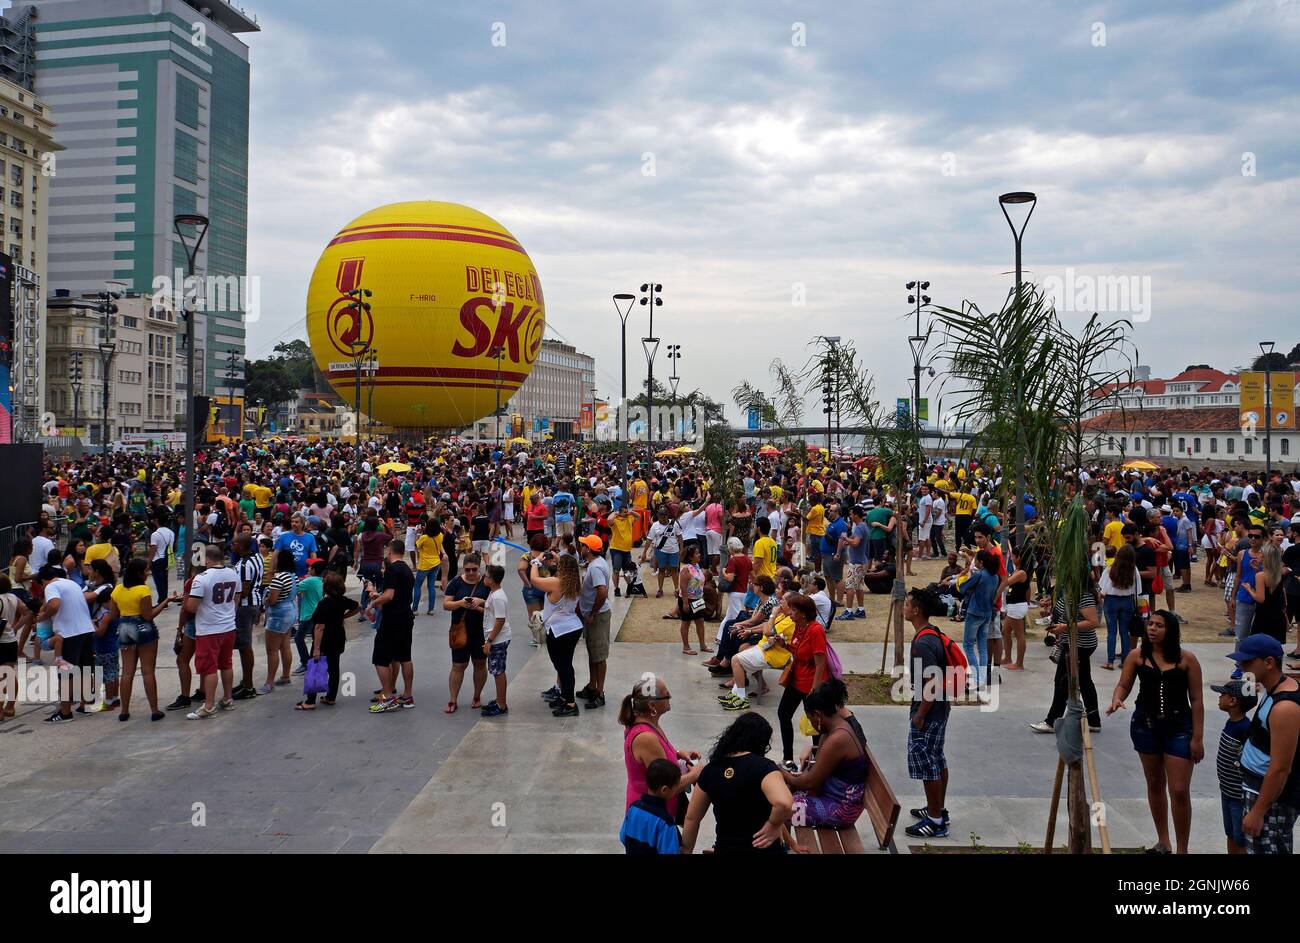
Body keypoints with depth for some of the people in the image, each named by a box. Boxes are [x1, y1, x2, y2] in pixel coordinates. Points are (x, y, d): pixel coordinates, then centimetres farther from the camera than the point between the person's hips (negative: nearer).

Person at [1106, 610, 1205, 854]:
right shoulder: (1137, 656, -2)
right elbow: (1124, 685, 2)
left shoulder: (1186, 659, -7)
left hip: (1179, 728, -3)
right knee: (1155, 785, 16)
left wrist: (1198, 737, -6)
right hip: (1145, 726, 3)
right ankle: (1163, 841, 32)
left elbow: (1196, 700, -5)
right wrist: (1116, 699, -22)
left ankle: (1182, 850, 10)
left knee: (1180, 791, -5)